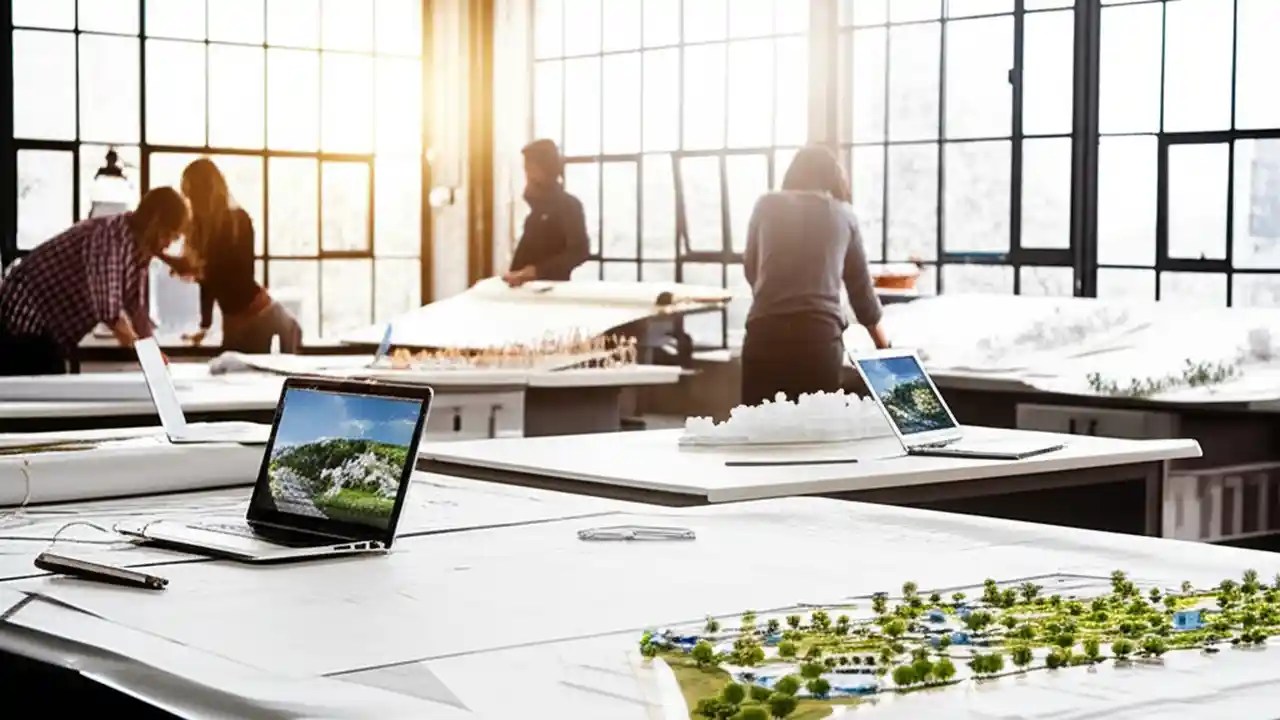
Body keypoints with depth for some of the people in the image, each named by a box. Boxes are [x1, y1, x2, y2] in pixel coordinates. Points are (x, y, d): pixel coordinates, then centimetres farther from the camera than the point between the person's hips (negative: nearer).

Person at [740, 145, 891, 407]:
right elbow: (861, 287, 20)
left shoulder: (767, 206, 12)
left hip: (766, 334, 0)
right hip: (821, 336, 0)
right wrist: (884, 345, 34)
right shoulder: (844, 215, 14)